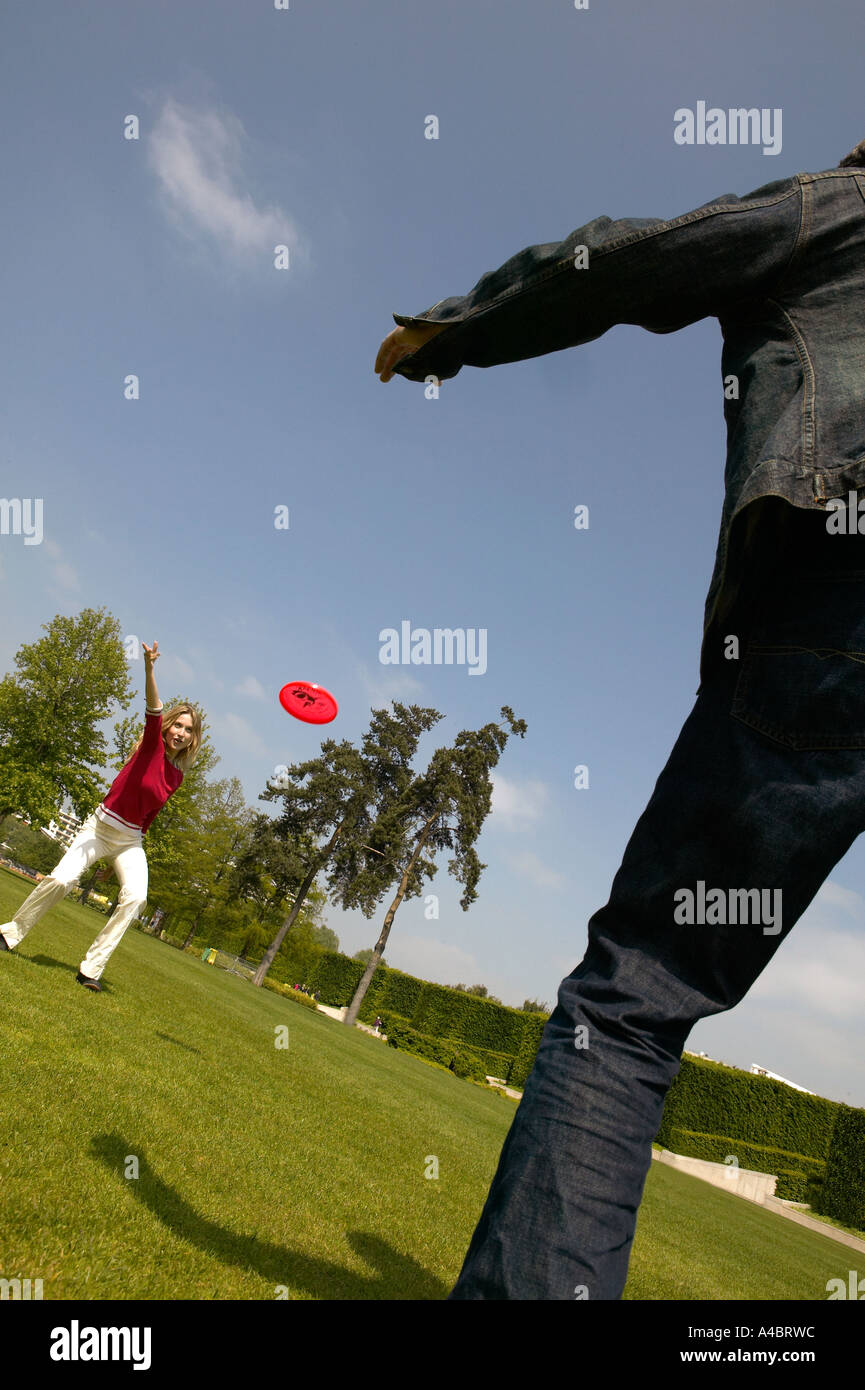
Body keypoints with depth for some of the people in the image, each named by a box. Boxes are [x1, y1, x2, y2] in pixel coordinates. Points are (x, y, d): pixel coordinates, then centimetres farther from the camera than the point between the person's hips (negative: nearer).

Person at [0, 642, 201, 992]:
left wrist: (121, 854, 14)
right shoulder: (152, 746, -10)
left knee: (135, 896, -19)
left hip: (130, 842, 3)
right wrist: (149, 669, -49)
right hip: (100, 827, -3)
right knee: (61, 879, -16)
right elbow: (153, 711, -29)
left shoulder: (176, 775, 2)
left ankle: (91, 968, -11)